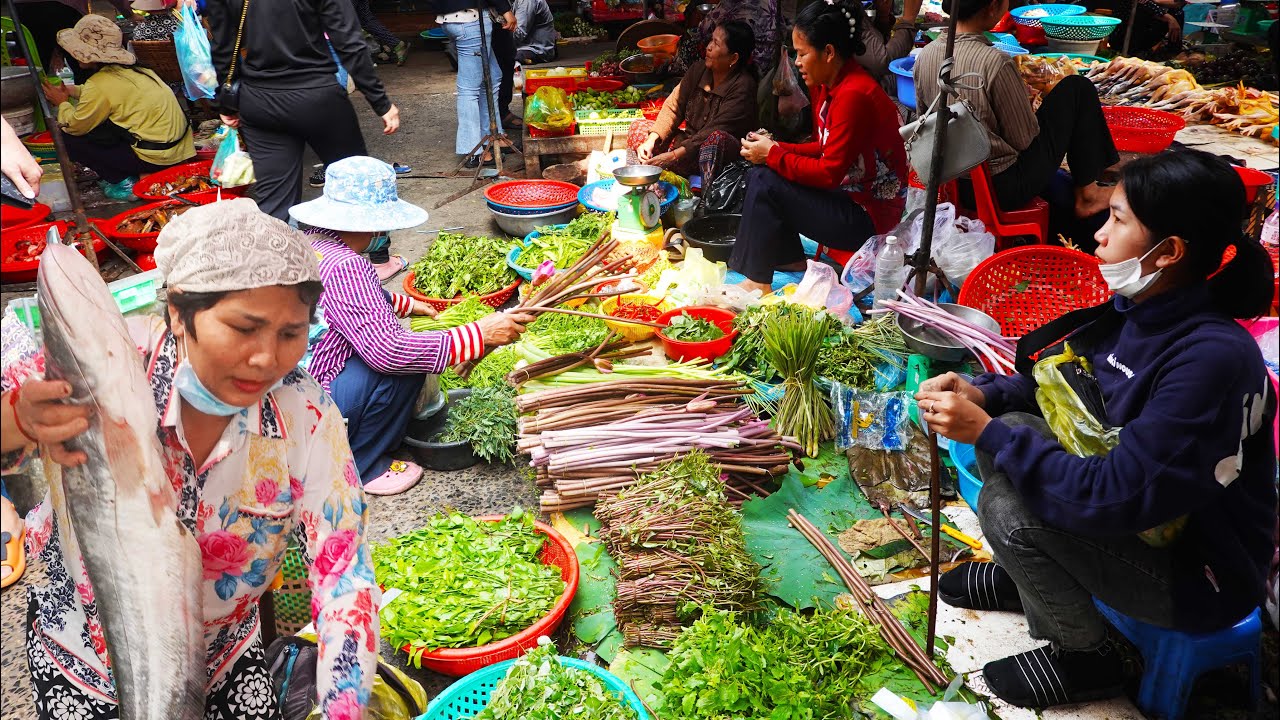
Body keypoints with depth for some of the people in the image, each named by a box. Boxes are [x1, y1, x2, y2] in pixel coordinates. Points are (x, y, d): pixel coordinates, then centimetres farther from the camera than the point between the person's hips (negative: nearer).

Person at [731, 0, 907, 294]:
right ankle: (790, 259, 11)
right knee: (758, 174, 5)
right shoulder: (827, 85, 4)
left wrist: (773, 155, -15)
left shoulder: (854, 95, -24)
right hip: (846, 191, 10)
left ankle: (757, 281, -8)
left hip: (869, 213, -10)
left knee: (765, 184, -18)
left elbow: (829, 173, -24)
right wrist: (777, 149, -2)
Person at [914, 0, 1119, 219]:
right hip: (1005, 188, -6)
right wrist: (1024, 99, 8)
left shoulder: (924, 56, -5)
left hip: (958, 187, 6)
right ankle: (1086, 193, 18)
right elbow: (1024, 139, -14)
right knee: (1078, 88, 8)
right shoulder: (995, 63, -25)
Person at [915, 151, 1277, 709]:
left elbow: (1116, 497, -33)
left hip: (1198, 573, -8)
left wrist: (985, 431, -30)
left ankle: (1084, 657, 5)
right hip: (1141, 502, 8)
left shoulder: (1213, 358, -32)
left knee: (1008, 507, -24)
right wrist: (981, 394, -11)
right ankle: (1025, 575, 22)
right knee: (1005, 421, -2)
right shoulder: (1137, 308, -8)